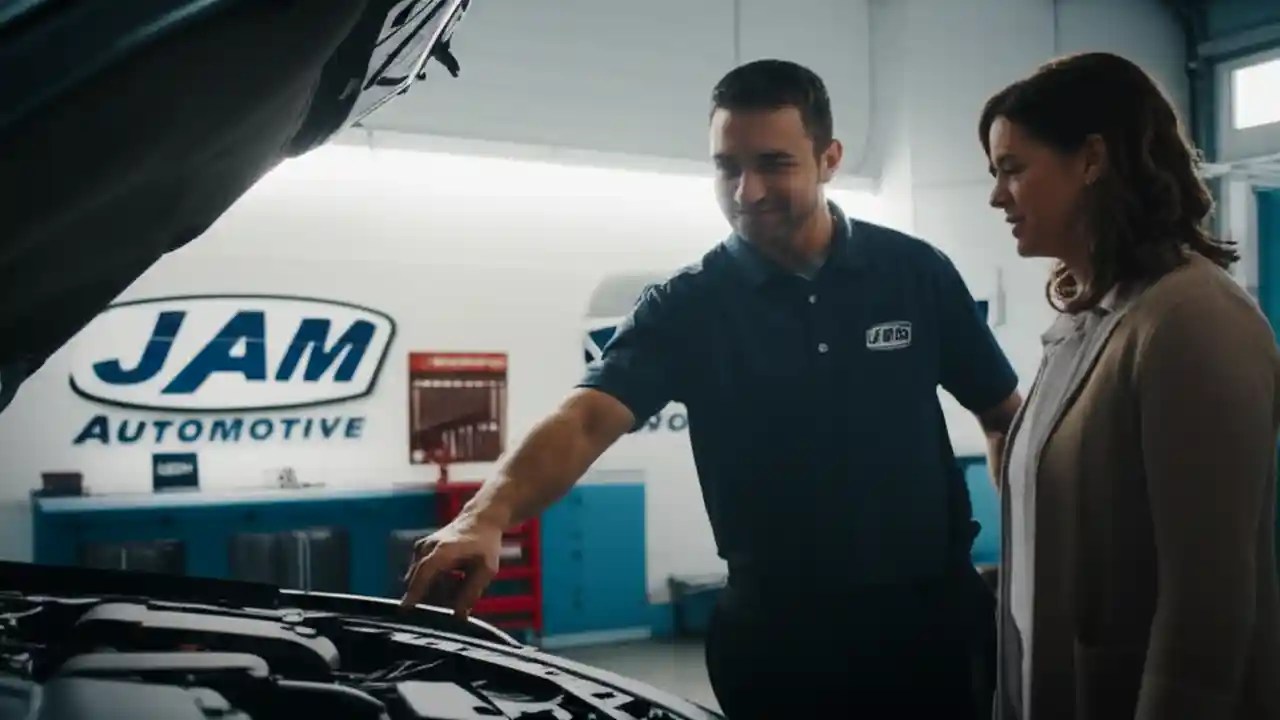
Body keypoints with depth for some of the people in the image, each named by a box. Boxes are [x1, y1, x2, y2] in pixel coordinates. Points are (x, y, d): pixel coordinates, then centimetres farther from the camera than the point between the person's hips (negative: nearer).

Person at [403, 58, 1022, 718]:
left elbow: (1007, 419, 6)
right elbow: (585, 420, -21)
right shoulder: (686, 307, -7)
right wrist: (487, 515, -39)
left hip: (933, 610, 1)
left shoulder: (917, 272, -3)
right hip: (776, 627, -1)